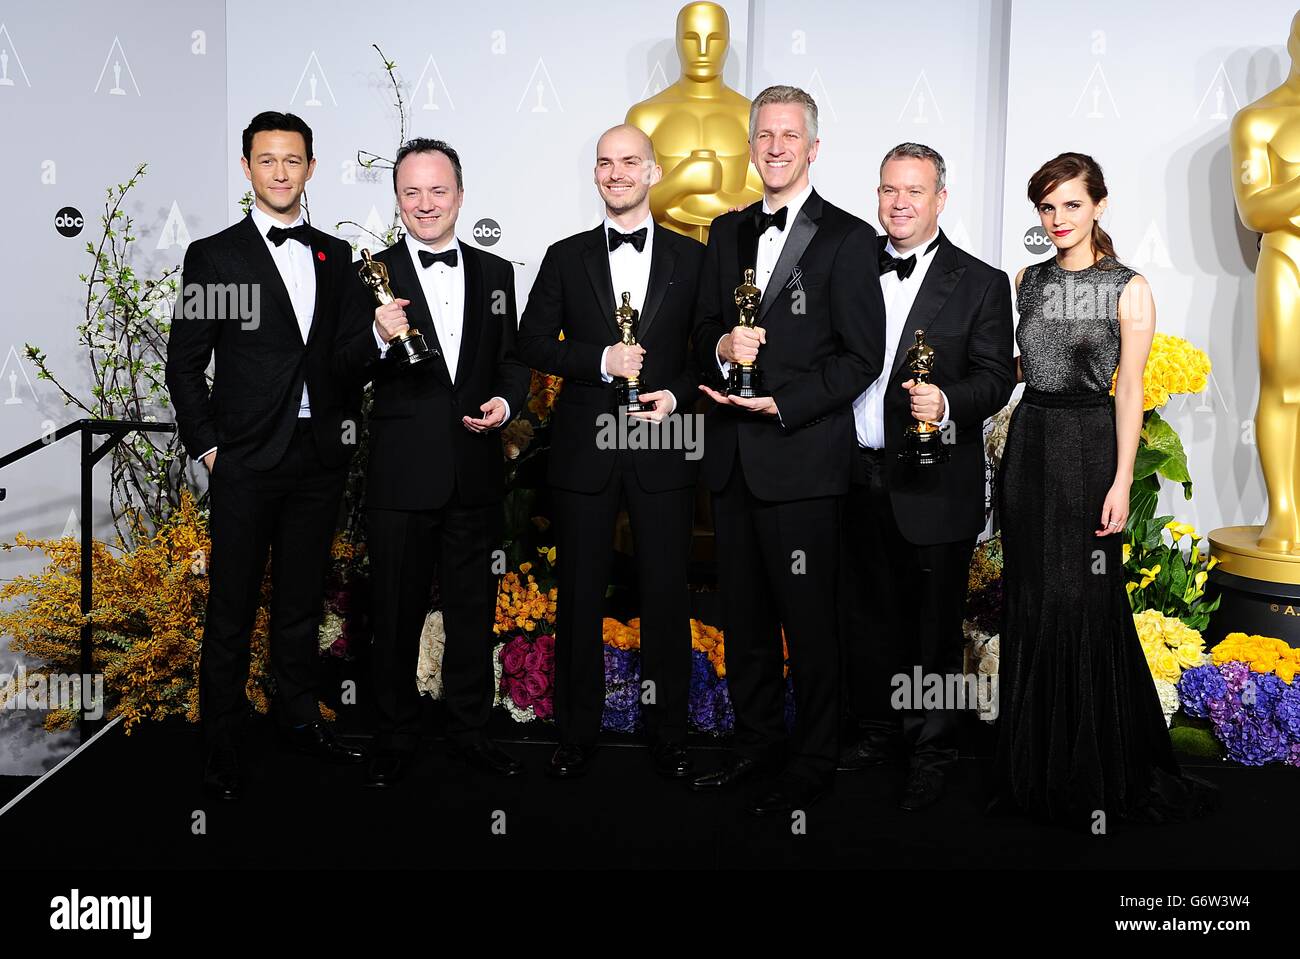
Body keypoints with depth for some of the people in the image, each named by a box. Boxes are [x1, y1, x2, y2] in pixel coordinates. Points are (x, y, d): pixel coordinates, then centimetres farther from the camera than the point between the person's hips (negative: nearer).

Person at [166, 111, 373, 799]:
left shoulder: (335, 256, 11)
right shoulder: (213, 255, 0)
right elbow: (184, 364, -1)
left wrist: (349, 423, 4)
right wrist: (205, 445, -6)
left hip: (320, 458, 4)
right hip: (246, 460, -3)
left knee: (302, 600, 15)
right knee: (232, 608, 4)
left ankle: (301, 719, 28)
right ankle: (221, 743, 15)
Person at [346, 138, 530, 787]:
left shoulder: (495, 273, 7)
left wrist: (505, 401, -8)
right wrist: (380, 338, -31)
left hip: (476, 476, 3)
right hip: (400, 479, -3)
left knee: (473, 612, 14)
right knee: (397, 616, 11)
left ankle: (470, 732, 30)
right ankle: (396, 739, 27)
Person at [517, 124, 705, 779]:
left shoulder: (692, 258, 8)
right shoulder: (565, 258, 8)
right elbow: (533, 343, 2)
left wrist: (677, 394, -10)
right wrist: (602, 360, -12)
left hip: (663, 450, 0)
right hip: (585, 449, 1)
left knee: (666, 595, 4)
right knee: (580, 596, 7)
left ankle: (667, 732, 18)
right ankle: (577, 733, 20)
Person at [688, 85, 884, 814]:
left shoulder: (849, 239, -4)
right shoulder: (728, 233, 14)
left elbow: (862, 358, -8)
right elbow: (704, 329, 16)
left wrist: (781, 403, -17)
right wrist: (722, 346, -8)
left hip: (804, 458, -6)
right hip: (733, 456, 6)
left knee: (810, 618, 2)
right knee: (744, 615, 14)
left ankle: (814, 760, 18)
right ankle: (757, 745, 29)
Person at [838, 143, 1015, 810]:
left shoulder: (981, 283, -2)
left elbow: (996, 377, -7)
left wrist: (948, 403, -26)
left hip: (934, 487, -4)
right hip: (859, 479, 4)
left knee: (934, 626, 8)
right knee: (866, 617, 16)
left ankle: (932, 754, 24)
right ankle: (880, 731, 35)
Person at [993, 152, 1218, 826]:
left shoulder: (1129, 290, -6)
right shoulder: (1028, 281, 9)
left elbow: (1129, 391, -9)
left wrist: (1121, 482, -14)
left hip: (1088, 446, -5)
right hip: (1027, 442, 5)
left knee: (1085, 605, -2)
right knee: (1029, 603, 9)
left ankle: (1098, 770, 14)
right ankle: (1037, 763, 22)